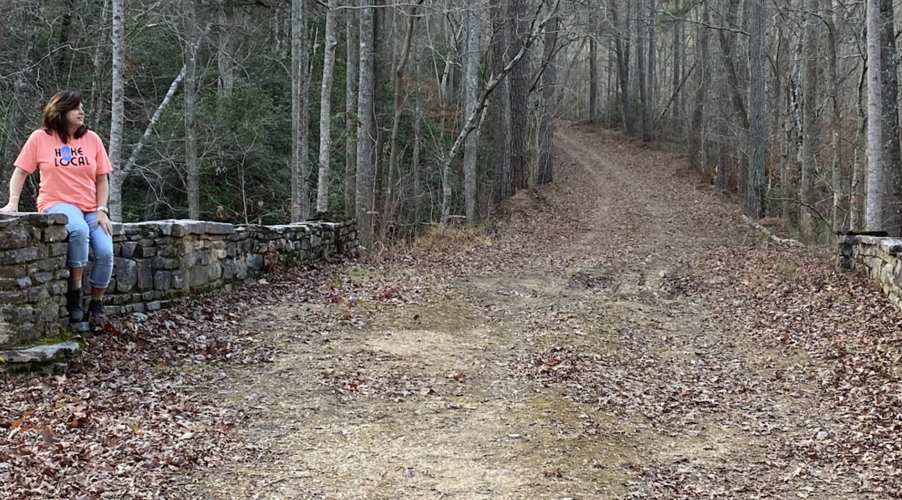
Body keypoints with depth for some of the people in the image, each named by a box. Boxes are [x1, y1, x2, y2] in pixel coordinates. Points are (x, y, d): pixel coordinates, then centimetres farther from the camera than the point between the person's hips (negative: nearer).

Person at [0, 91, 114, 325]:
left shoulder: (92, 139, 5)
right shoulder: (40, 138, 0)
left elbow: (102, 178, 7)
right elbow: (20, 172, 3)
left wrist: (102, 210, -5)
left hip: (90, 208, 3)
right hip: (57, 204, -3)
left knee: (105, 252, -22)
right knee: (79, 229, -38)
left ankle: (96, 304, 2)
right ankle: (74, 292, -21)